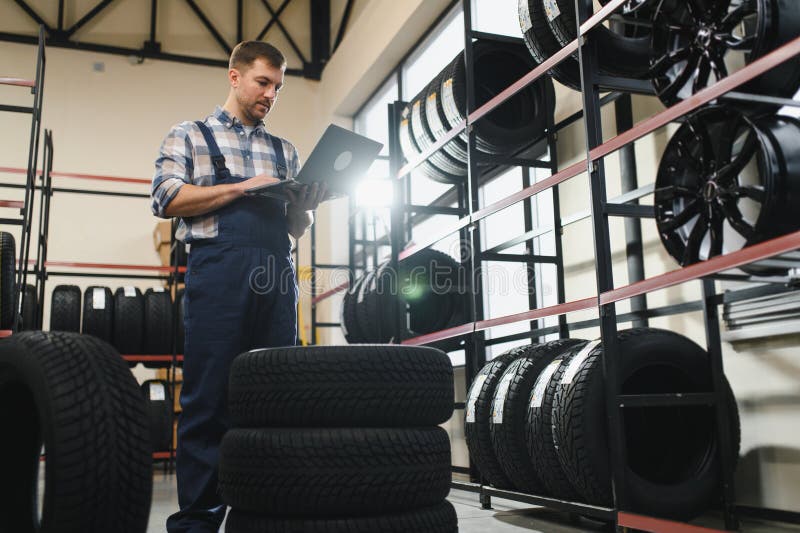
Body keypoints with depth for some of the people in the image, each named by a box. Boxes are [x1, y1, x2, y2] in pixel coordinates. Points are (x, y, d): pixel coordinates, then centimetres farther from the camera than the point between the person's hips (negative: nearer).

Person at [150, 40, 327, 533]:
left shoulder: (285, 151, 25)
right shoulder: (190, 136, 15)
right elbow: (167, 199, -1)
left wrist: (307, 207, 0)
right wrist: (243, 187, -7)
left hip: (277, 275, 4)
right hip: (219, 267, -4)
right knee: (209, 398, -4)